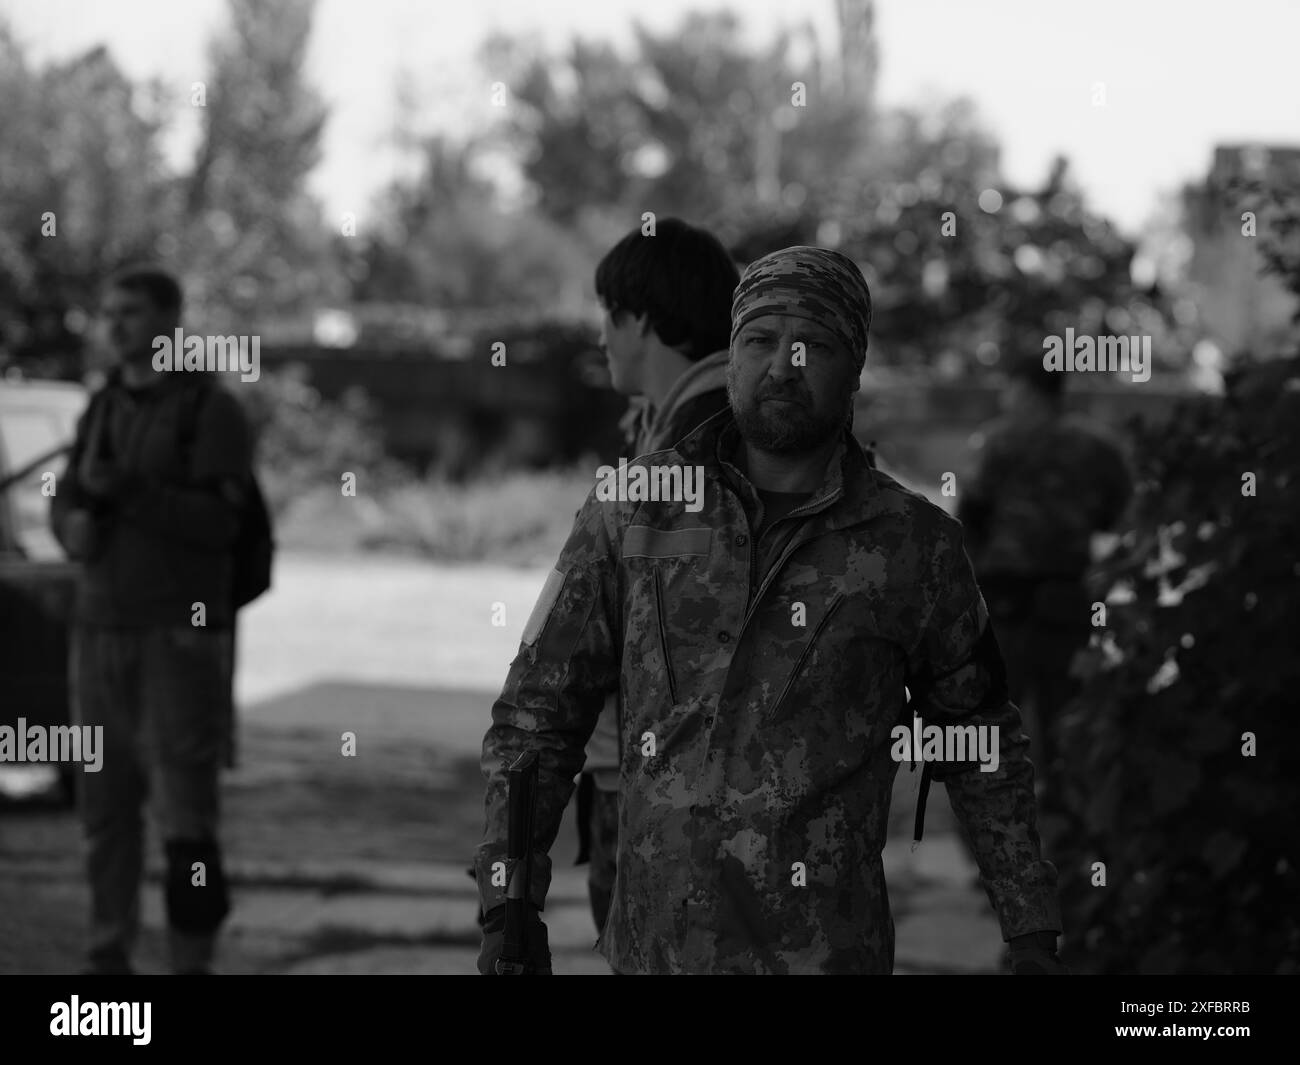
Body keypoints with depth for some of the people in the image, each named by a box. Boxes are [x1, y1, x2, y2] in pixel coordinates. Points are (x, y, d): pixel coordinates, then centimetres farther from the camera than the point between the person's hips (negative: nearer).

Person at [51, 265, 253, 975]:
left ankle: (191, 965, -5)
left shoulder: (214, 412, -8)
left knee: (184, 808, -9)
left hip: (183, 636, -6)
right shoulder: (103, 410, 12)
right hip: (102, 630, 6)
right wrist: (77, 527, -11)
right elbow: (66, 509, 12)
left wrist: (123, 490, -25)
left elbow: (216, 522, -18)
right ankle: (110, 961, 15)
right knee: (106, 802, 7)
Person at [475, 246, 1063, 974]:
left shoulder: (914, 545, 1)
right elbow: (537, 711, 5)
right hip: (655, 942, 1)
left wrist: (1033, 933, 9)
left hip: (829, 948, -1)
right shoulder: (630, 512, 2)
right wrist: (509, 907, -1)